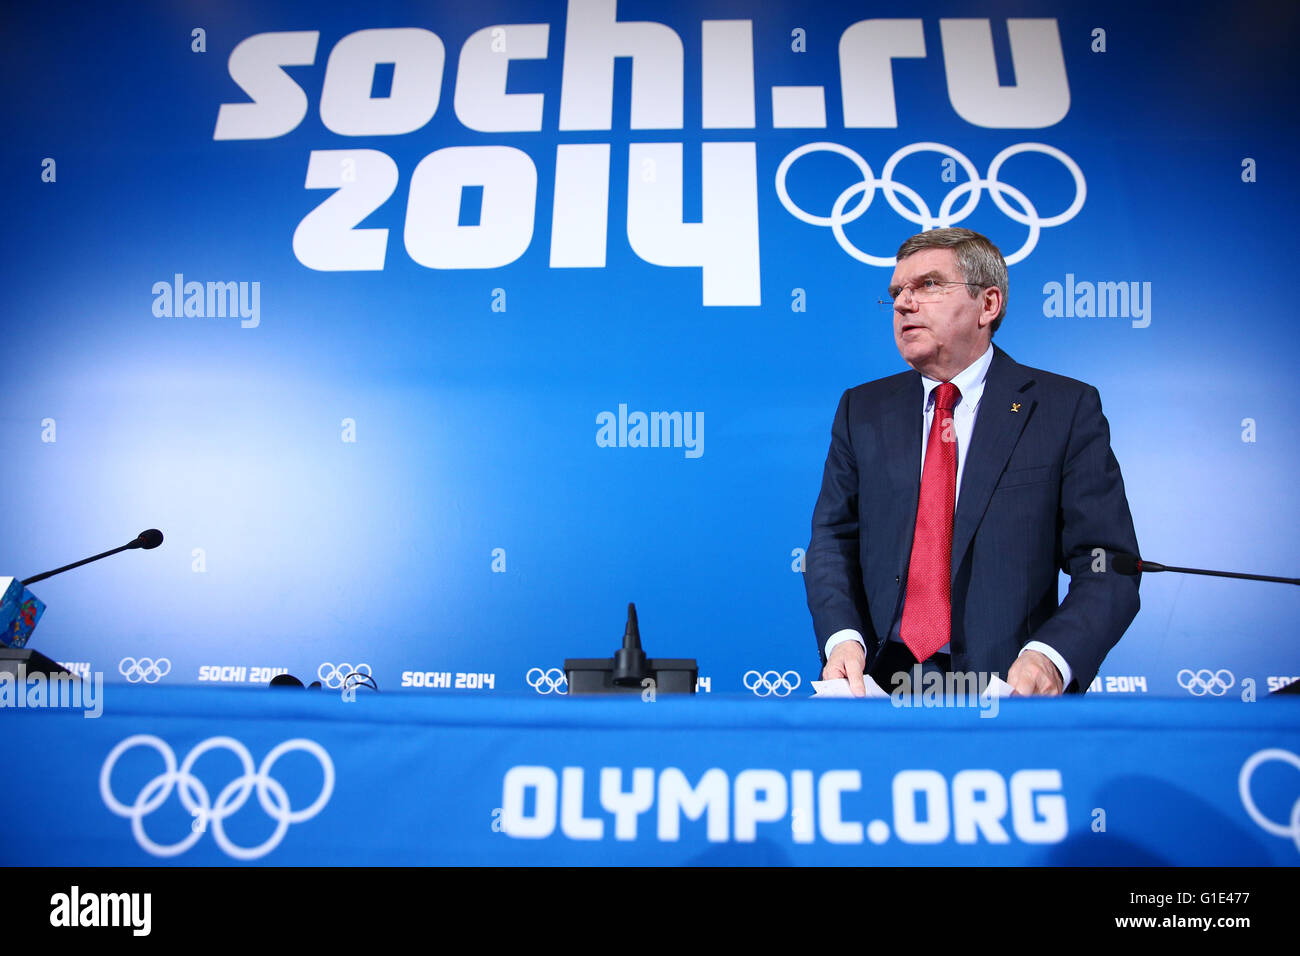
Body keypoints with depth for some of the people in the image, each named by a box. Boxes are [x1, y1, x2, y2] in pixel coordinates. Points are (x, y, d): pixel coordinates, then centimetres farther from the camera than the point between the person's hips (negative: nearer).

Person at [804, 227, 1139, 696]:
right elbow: (833, 539, 9)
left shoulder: (1068, 408, 2)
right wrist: (842, 637, -9)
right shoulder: (861, 409, 12)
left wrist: (1050, 656, -19)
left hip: (1006, 685, 0)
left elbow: (1107, 566, -1)